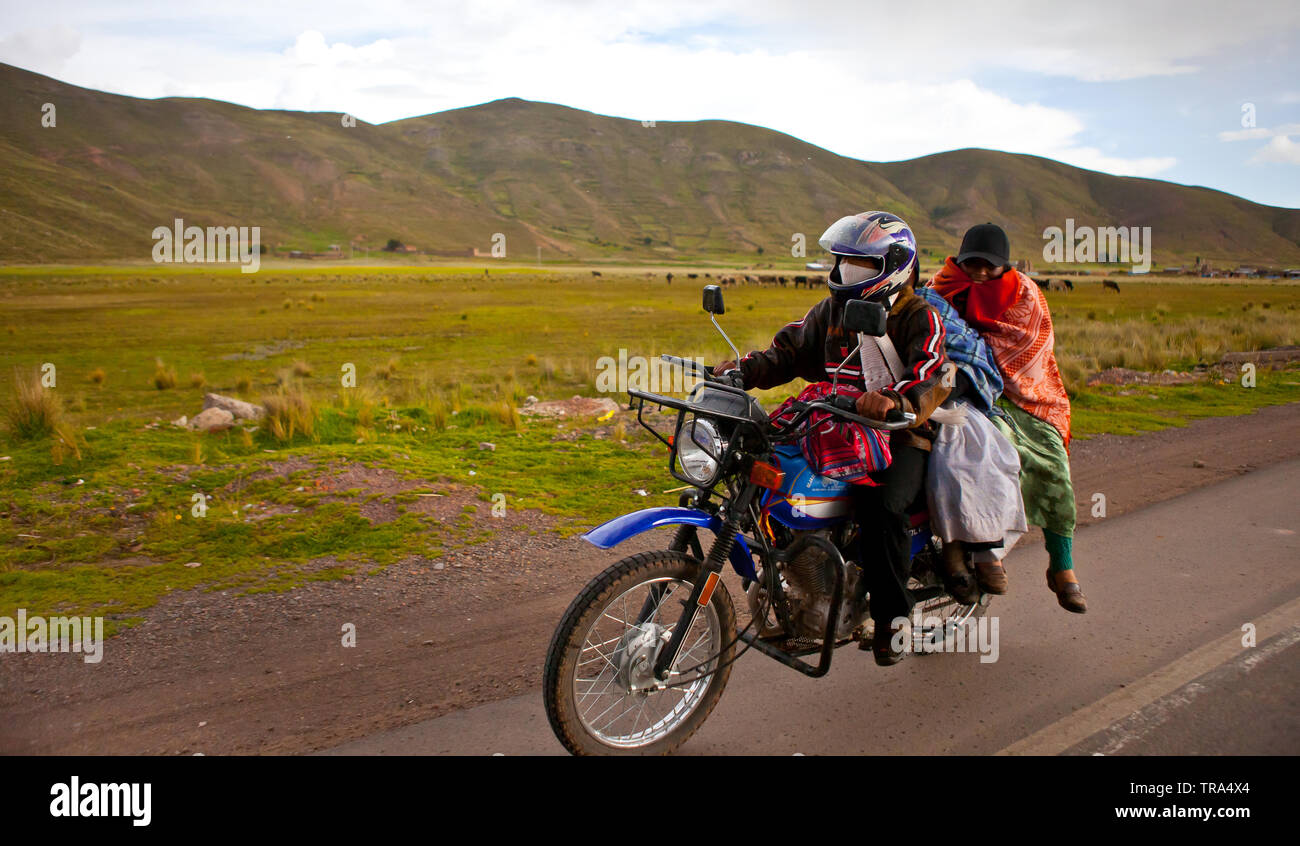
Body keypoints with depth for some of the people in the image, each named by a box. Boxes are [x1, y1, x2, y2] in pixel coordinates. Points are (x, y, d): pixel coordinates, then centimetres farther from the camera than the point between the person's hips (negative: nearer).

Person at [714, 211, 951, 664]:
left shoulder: (919, 317, -5)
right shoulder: (831, 310, 15)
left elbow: (933, 377, -22)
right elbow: (789, 350, 11)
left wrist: (893, 399, -43)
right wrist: (744, 368, -9)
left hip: (902, 438, -6)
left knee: (881, 506, -32)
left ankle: (891, 617, -15)